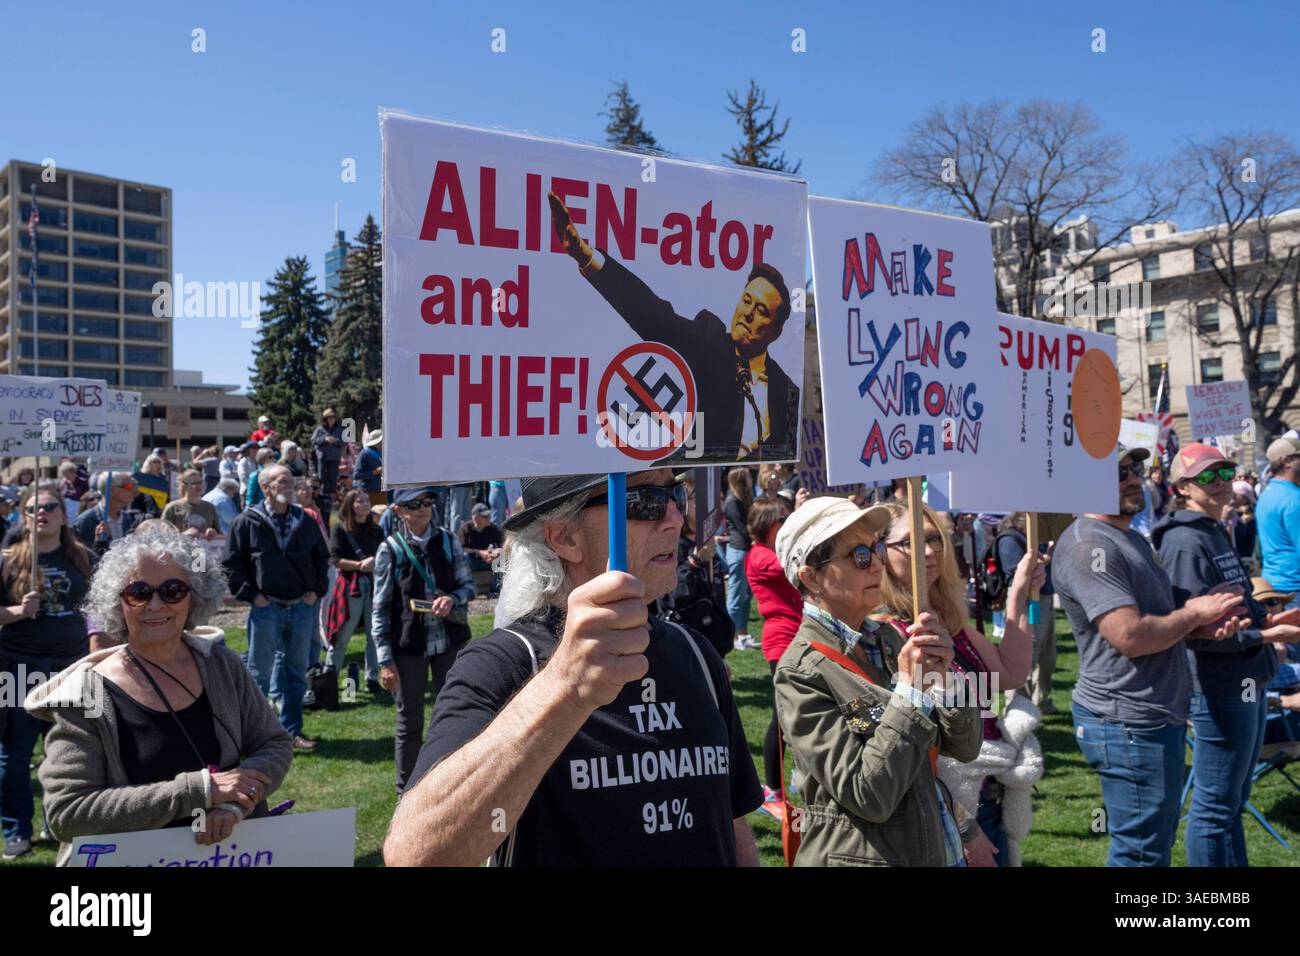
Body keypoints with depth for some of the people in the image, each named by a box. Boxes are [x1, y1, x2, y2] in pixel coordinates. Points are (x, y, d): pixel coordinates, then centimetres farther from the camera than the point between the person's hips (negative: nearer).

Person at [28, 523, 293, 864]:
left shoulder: (221, 664, 2)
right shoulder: (86, 695, -6)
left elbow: (276, 745, 6)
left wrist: (233, 802, -13)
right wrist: (199, 789, -19)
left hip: (236, 850, 3)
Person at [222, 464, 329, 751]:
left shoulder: (305, 522, 8)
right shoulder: (247, 522, -4)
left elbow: (321, 558, 18)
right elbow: (231, 564, -3)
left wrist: (316, 590, 6)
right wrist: (252, 595, -8)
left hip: (302, 607, 4)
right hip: (266, 608, -4)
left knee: (297, 673, 11)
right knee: (259, 674, 4)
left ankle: (292, 729, 21)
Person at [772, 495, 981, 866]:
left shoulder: (887, 637, -1)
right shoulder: (801, 672, -19)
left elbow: (965, 747, 0)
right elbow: (869, 797, -23)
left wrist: (941, 675, -16)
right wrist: (910, 689, -22)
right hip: (865, 854, -6)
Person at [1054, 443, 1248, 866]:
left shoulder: (1130, 538, 15)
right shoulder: (1088, 545, -20)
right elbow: (1130, 636, -28)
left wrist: (1203, 624, 2)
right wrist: (1192, 614, -12)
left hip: (1158, 715, 11)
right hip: (1130, 723, -11)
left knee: (1154, 842, 23)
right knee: (1142, 853, 0)